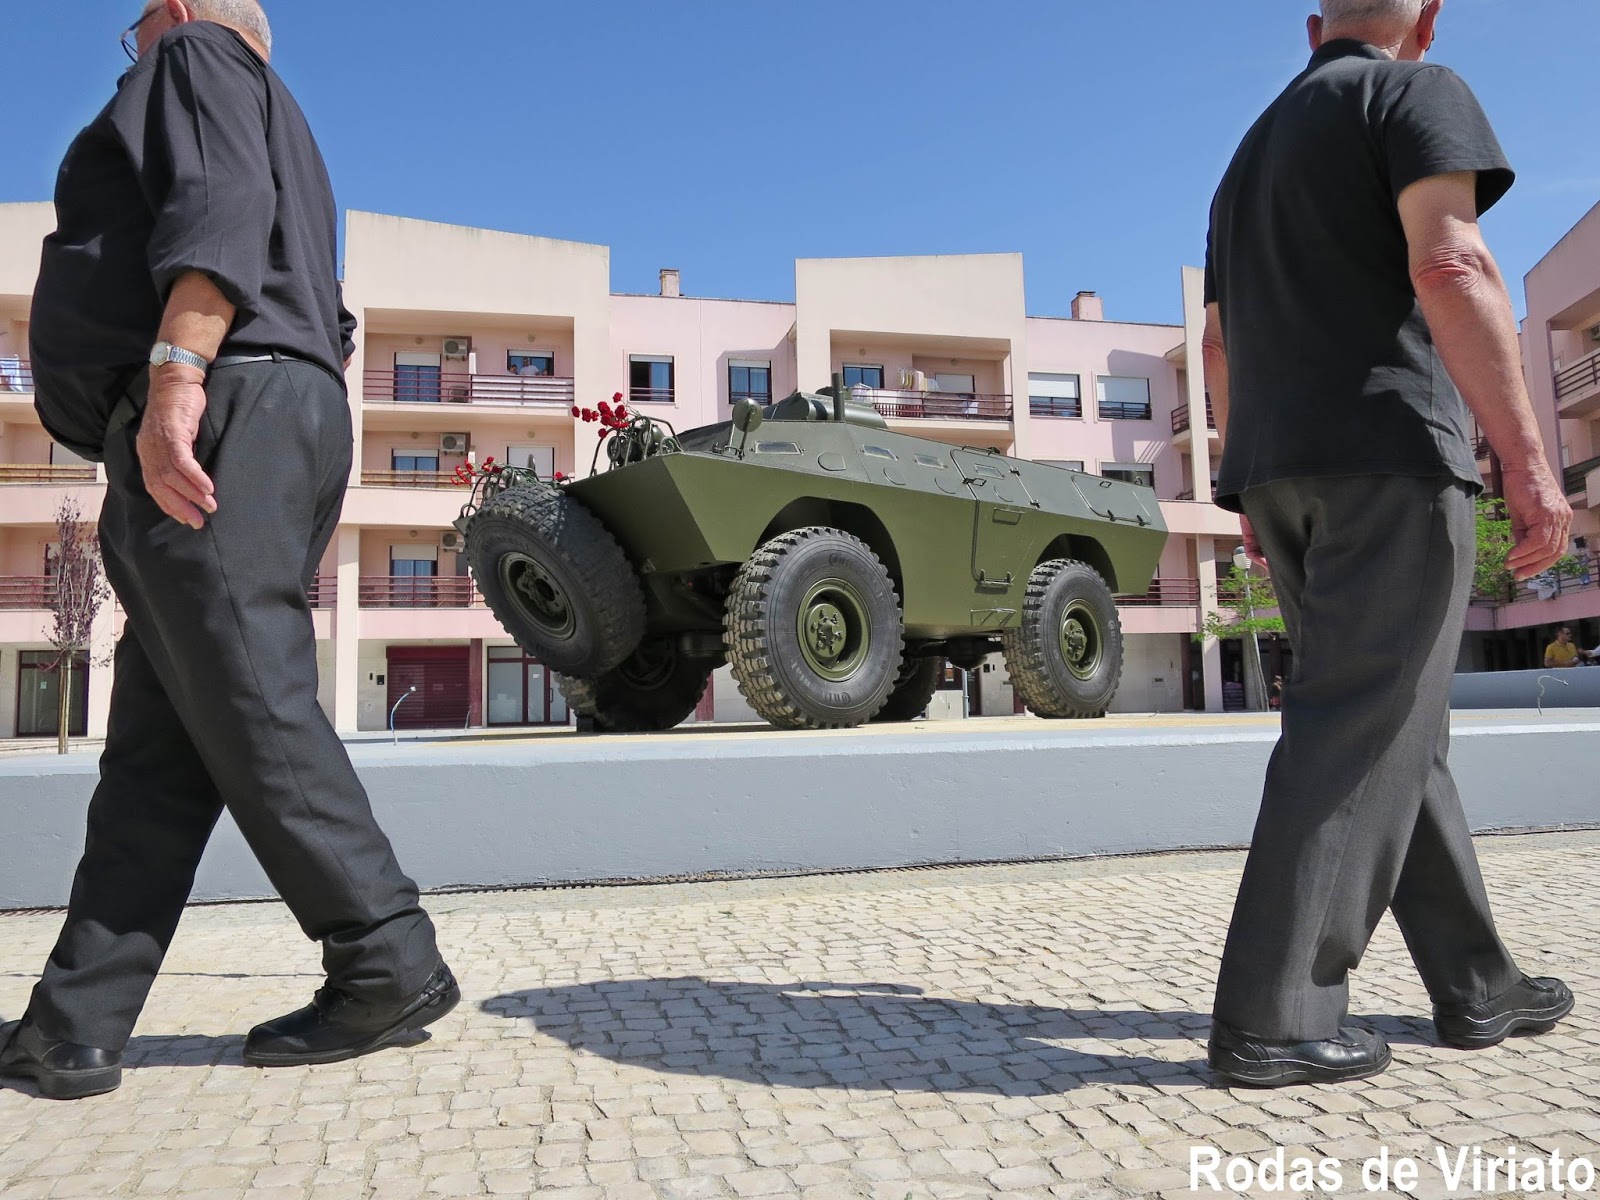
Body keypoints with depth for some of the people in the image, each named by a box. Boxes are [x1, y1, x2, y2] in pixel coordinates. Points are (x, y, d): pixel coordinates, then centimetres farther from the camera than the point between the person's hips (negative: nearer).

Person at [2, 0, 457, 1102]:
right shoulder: (283, 128, 36)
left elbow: (221, 208, -12)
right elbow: (323, 323, 29)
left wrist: (176, 373, -23)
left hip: (221, 412, -10)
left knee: (254, 714, -12)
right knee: (157, 744, 3)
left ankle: (391, 968, -6)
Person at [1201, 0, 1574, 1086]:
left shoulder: (1255, 151, 26)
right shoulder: (1418, 93, 3)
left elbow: (1219, 343, 24)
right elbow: (1449, 268, -15)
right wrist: (1528, 460, -18)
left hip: (1282, 470, 8)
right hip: (1387, 450, -8)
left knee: (1404, 725, 12)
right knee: (1362, 729, -10)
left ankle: (1476, 987, 19)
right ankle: (1272, 1017, -12)